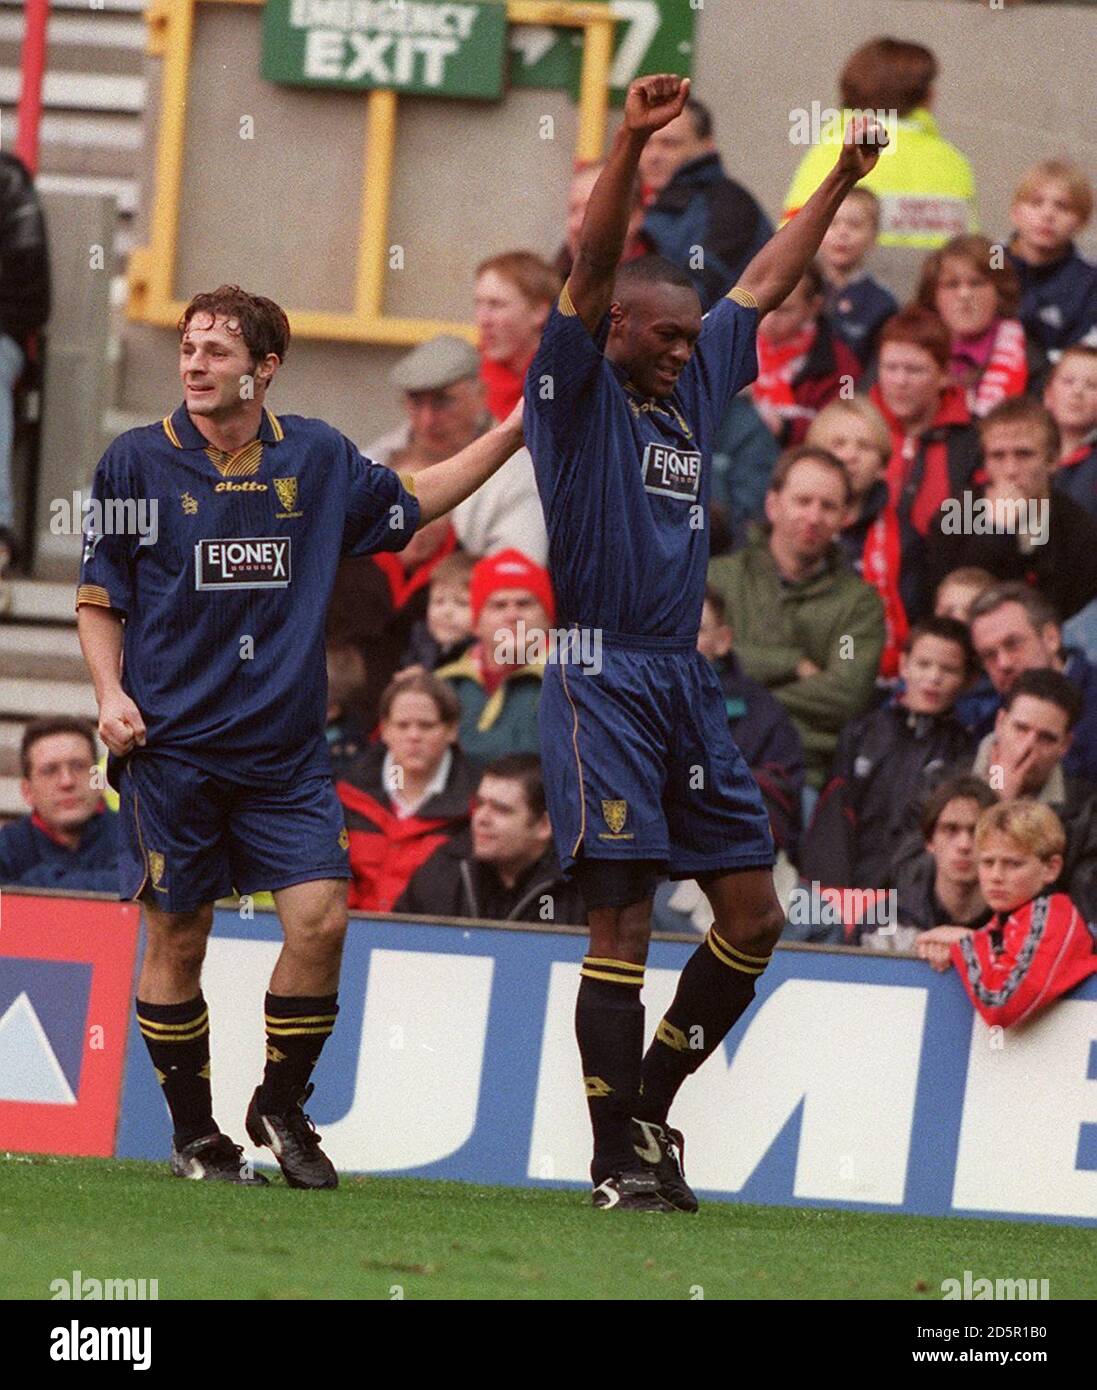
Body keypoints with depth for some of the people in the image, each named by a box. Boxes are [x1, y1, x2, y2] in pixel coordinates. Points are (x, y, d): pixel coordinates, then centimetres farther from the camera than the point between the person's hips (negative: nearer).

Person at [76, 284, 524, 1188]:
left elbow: (411, 504, 24)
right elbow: (99, 599, 6)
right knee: (178, 941, 2)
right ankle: (194, 1134, 17)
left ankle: (280, 1107, 11)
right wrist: (110, 692, -9)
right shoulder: (137, 461, -1)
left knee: (321, 920, -9)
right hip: (171, 744, -2)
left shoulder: (315, 457, 6)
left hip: (286, 748, 2)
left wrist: (514, 432, 18)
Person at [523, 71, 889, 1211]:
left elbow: (765, 283, 28)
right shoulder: (579, 394, -2)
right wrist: (630, 145, -28)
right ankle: (619, 1158, -5)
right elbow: (590, 274, -17)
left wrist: (840, 183, 31)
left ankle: (650, 1102, 18)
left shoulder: (694, 389, 17)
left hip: (688, 682, 7)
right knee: (622, 922, -9)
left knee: (753, 917, 4)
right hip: (604, 679, -7)